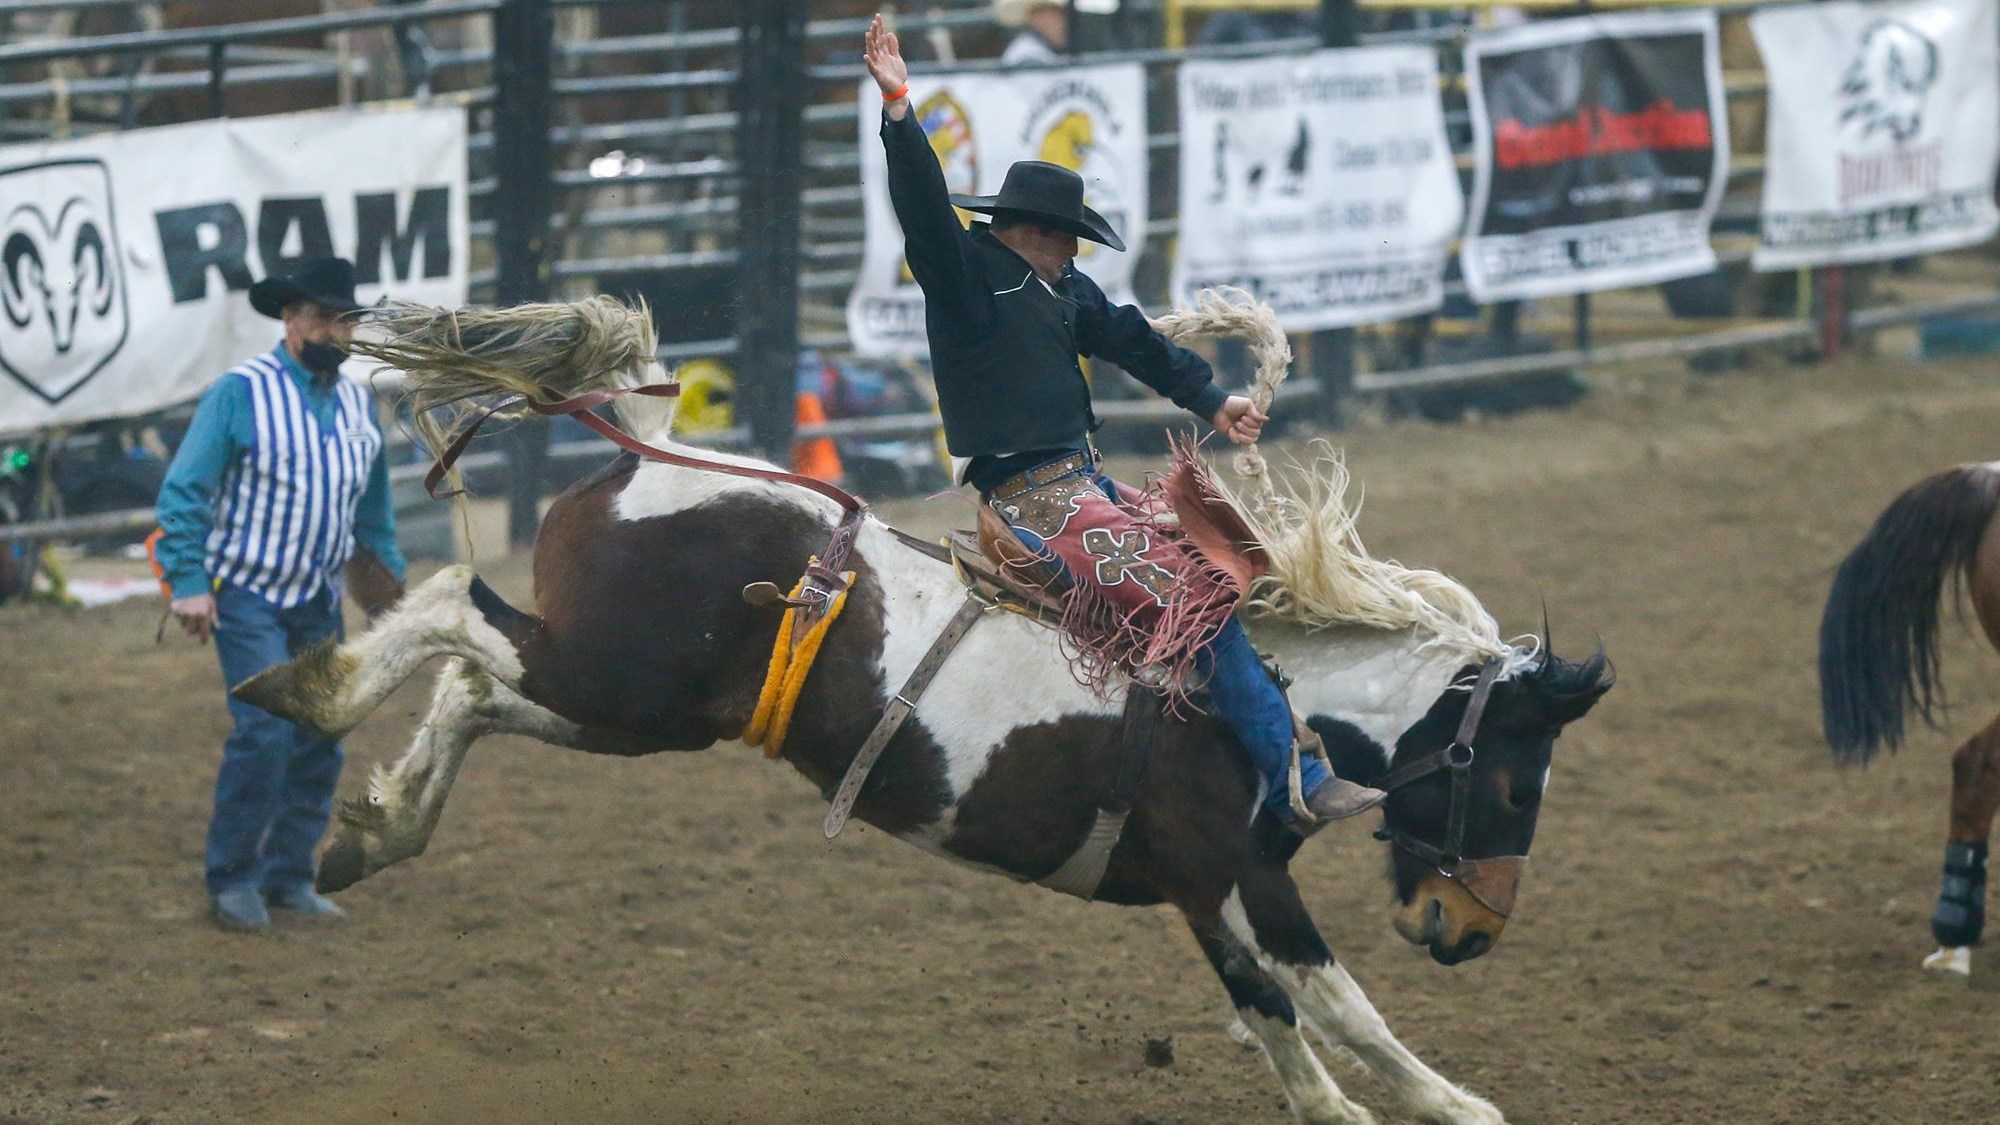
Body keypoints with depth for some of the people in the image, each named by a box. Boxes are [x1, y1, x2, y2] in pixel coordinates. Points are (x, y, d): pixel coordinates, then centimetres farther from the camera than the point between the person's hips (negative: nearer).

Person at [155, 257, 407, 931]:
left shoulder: (357, 402, 9)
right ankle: (232, 881, -5)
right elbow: (184, 491, -11)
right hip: (248, 594, -6)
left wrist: (393, 578, 18)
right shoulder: (242, 393, -10)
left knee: (321, 740, 4)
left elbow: (373, 507, 21)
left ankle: (288, 877, 15)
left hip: (320, 603, 6)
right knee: (265, 729, -16)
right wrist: (189, 583, -17)